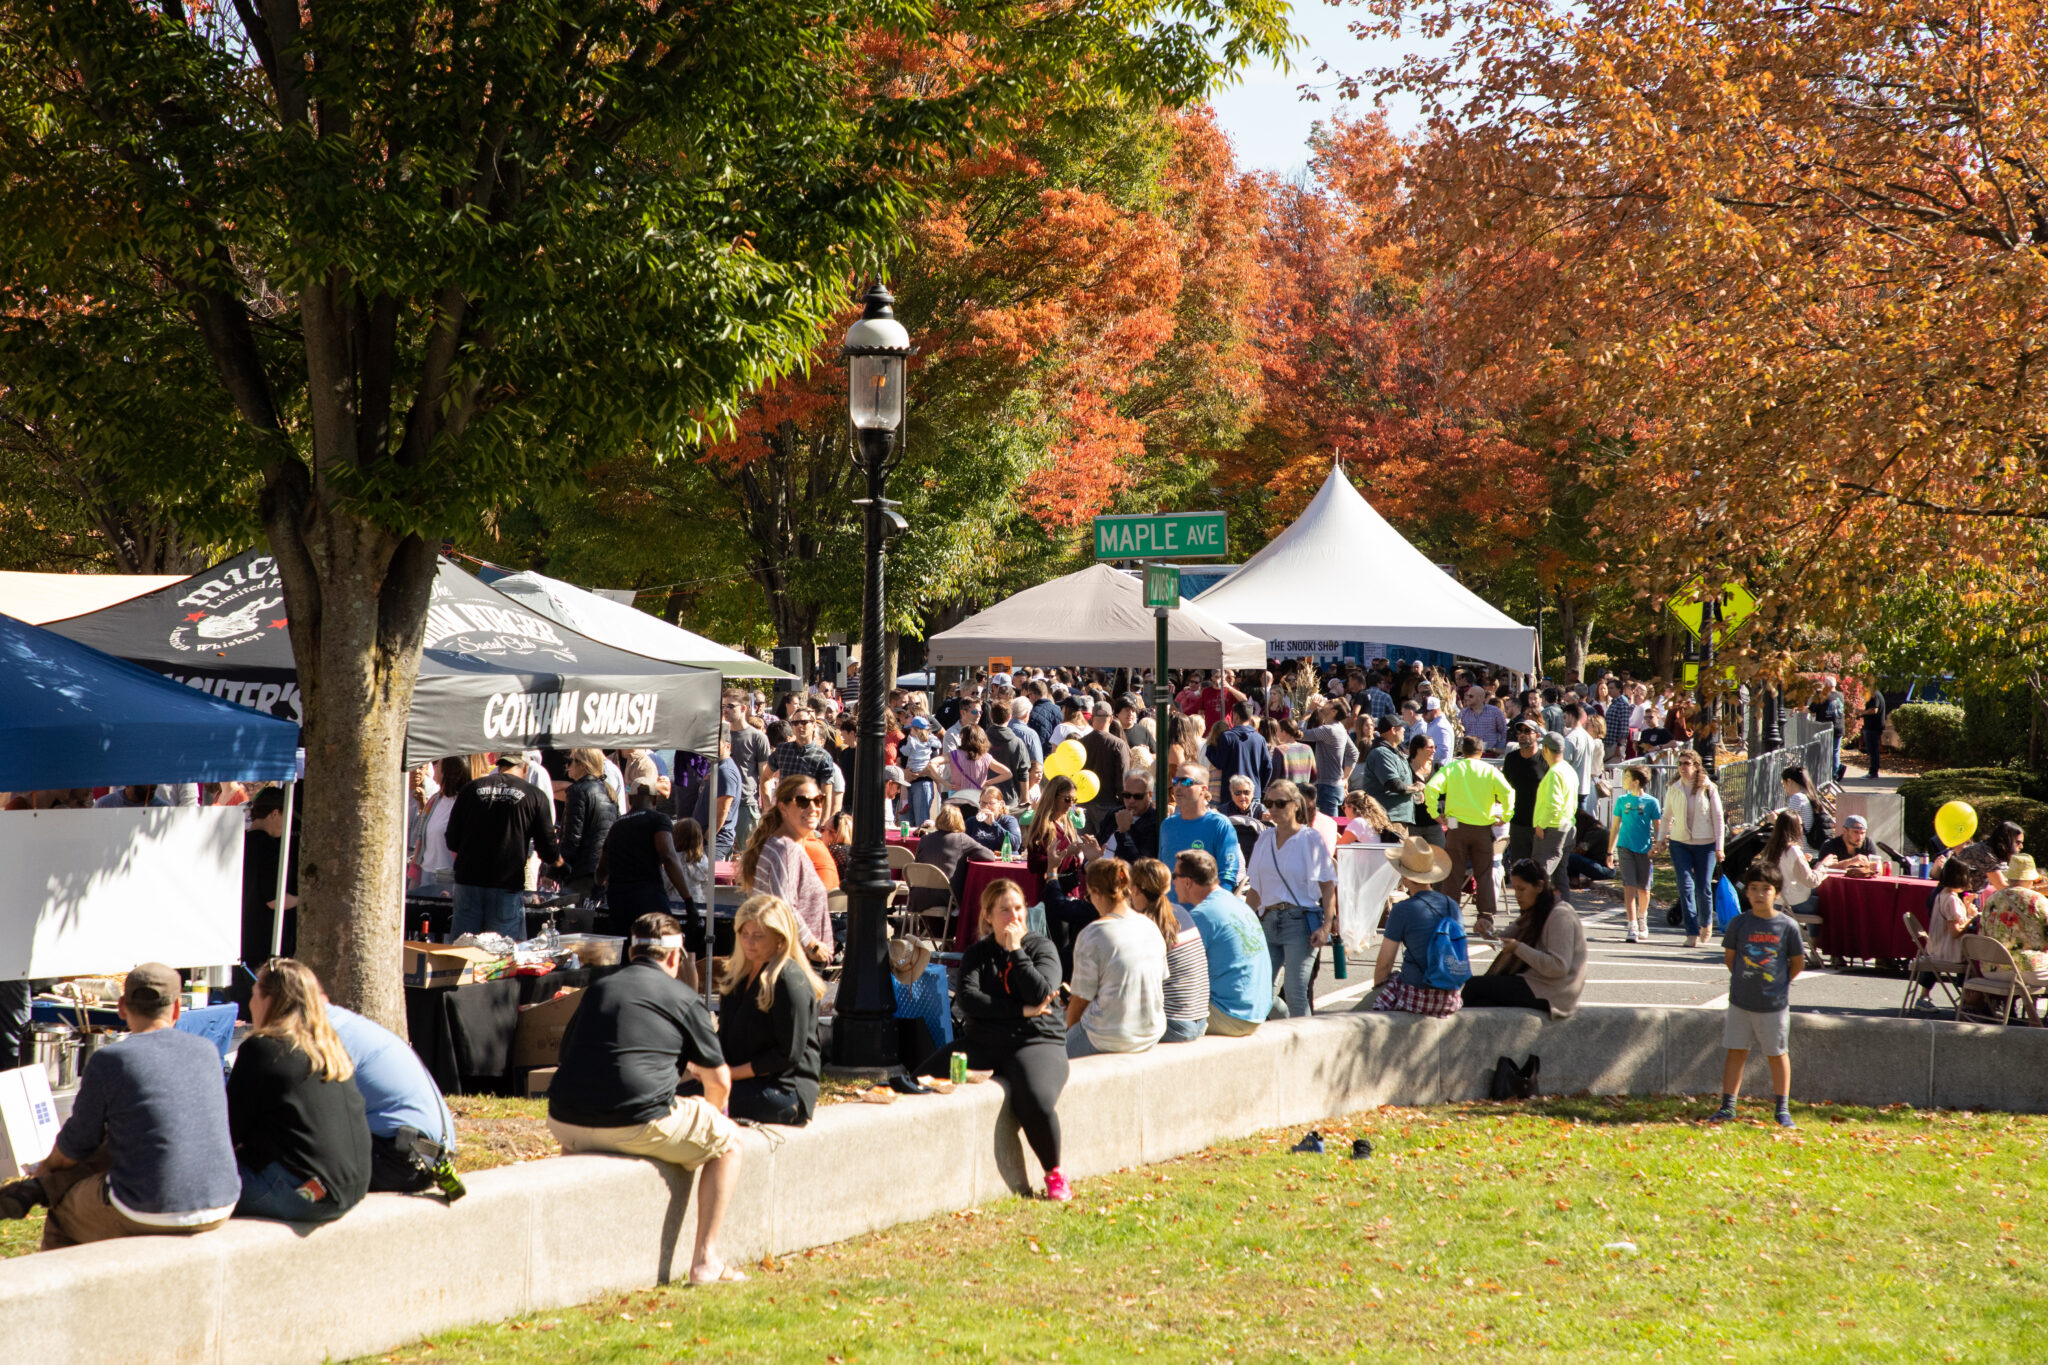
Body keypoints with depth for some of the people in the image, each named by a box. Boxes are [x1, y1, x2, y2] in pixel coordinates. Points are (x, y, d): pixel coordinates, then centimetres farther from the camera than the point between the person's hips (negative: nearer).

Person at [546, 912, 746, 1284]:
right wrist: (713, 1116, 36)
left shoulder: (597, 988, 20)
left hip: (567, 1124, 6)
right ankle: (704, 1262, 7)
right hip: (637, 1126, -6)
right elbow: (719, 1082, 11)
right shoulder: (683, 999, 6)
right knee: (727, 1140, 14)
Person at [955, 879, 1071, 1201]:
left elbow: (1040, 995, -10)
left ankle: (1054, 1174, -6)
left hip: (1036, 1040, -3)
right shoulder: (977, 954, 14)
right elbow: (966, 998, -4)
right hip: (983, 1042, 3)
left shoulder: (1041, 947, 8)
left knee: (1037, 1102, -33)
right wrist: (1021, 1010, -11)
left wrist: (1015, 951, -7)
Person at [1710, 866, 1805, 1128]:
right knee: (1736, 1052, 5)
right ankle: (1727, 1106, 11)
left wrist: (1780, 983, 4)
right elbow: (1729, 955, 9)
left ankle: (1783, 1110, 16)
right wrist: (1742, 979, 6)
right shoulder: (1739, 923, -2)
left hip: (1775, 1003, -1)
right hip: (1741, 1001, 1)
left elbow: (1798, 963, 4)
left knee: (1778, 1054, 8)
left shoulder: (1787, 926, -5)